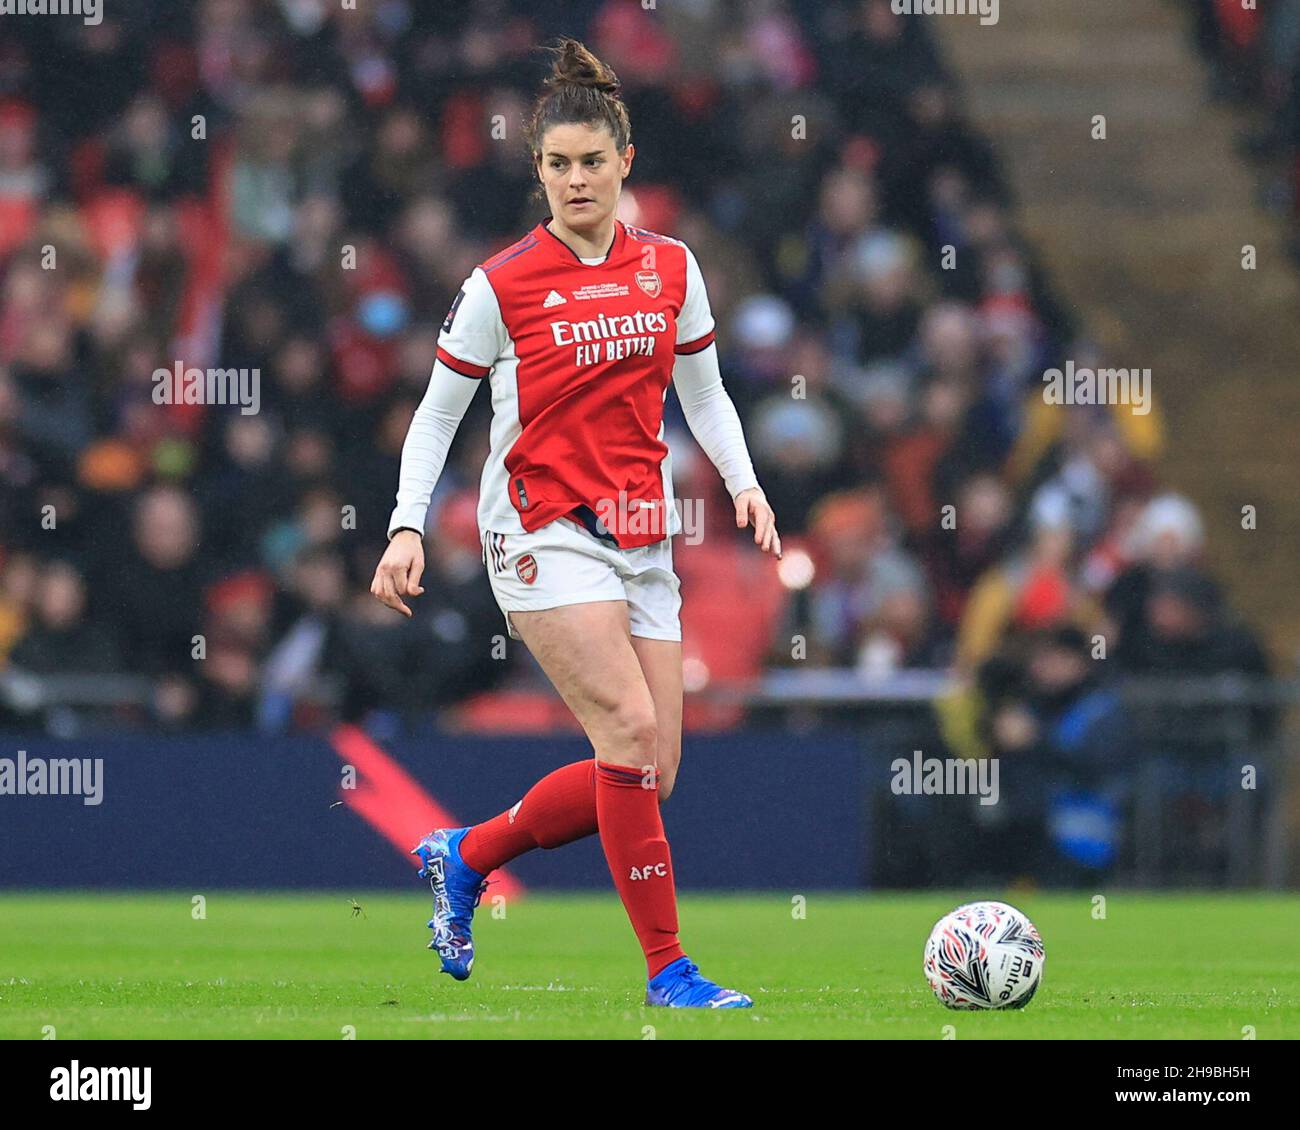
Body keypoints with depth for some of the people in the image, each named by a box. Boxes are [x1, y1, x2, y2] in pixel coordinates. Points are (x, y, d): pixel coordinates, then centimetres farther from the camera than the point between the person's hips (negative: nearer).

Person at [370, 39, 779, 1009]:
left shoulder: (670, 267, 7)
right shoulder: (502, 285, -5)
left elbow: (703, 393, 18)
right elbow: (437, 414, 3)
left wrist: (744, 483, 2)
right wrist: (408, 528, -8)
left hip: (641, 535, 5)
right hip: (543, 531, -5)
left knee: (649, 773, 0)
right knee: (630, 728, -20)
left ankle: (465, 856, 23)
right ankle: (668, 969, -14)